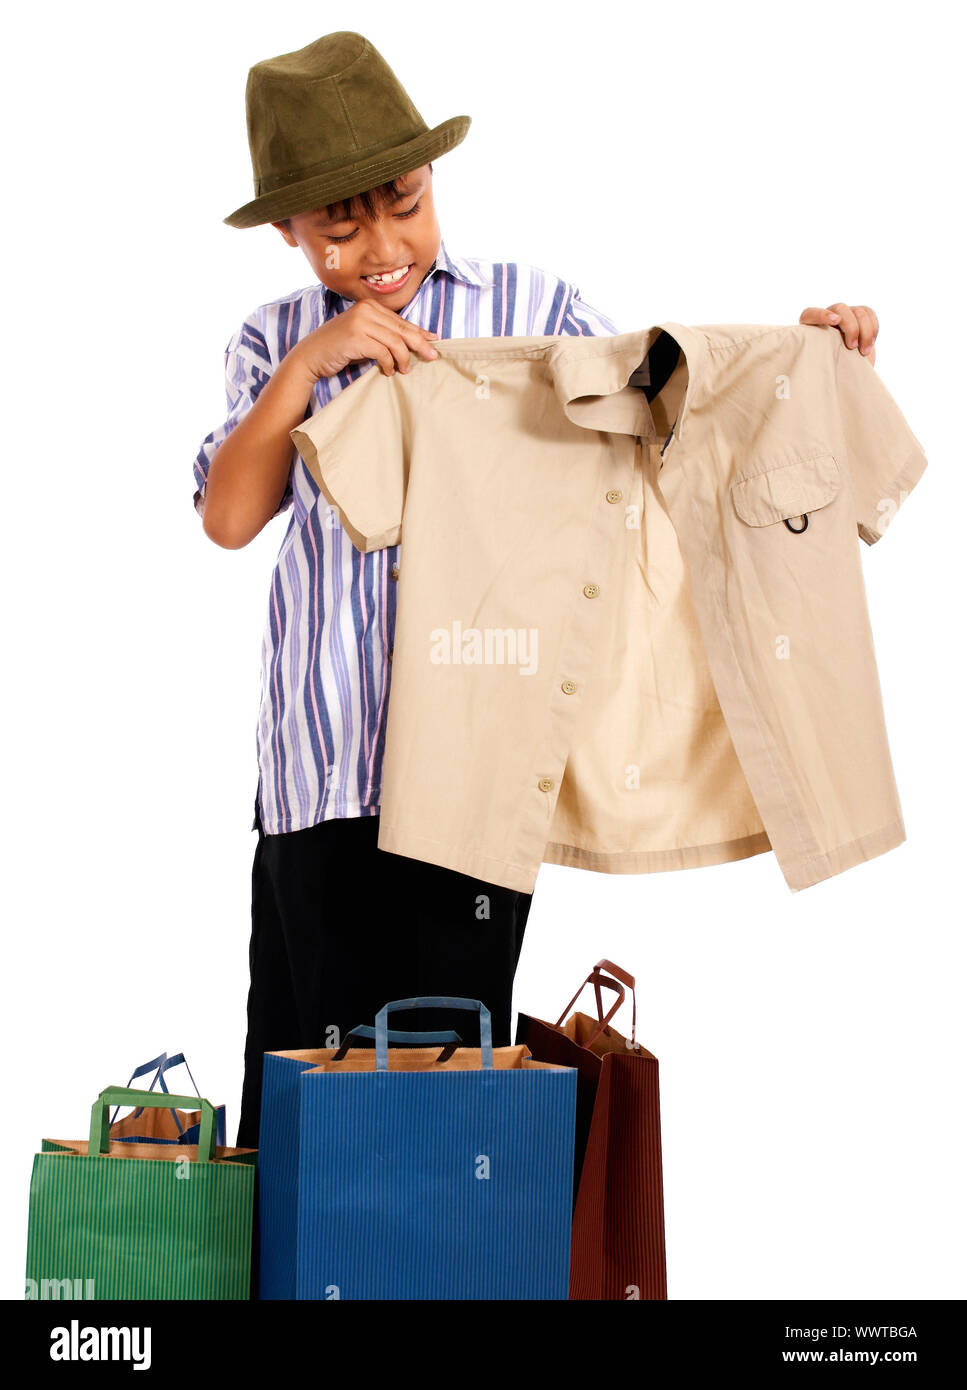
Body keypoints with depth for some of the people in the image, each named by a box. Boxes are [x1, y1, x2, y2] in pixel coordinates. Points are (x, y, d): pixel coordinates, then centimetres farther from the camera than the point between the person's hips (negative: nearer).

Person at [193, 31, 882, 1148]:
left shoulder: (532, 311, 7)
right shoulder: (273, 344, 13)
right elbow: (228, 518, 1)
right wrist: (308, 366, -8)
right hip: (319, 768, 2)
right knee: (301, 1079, 7)